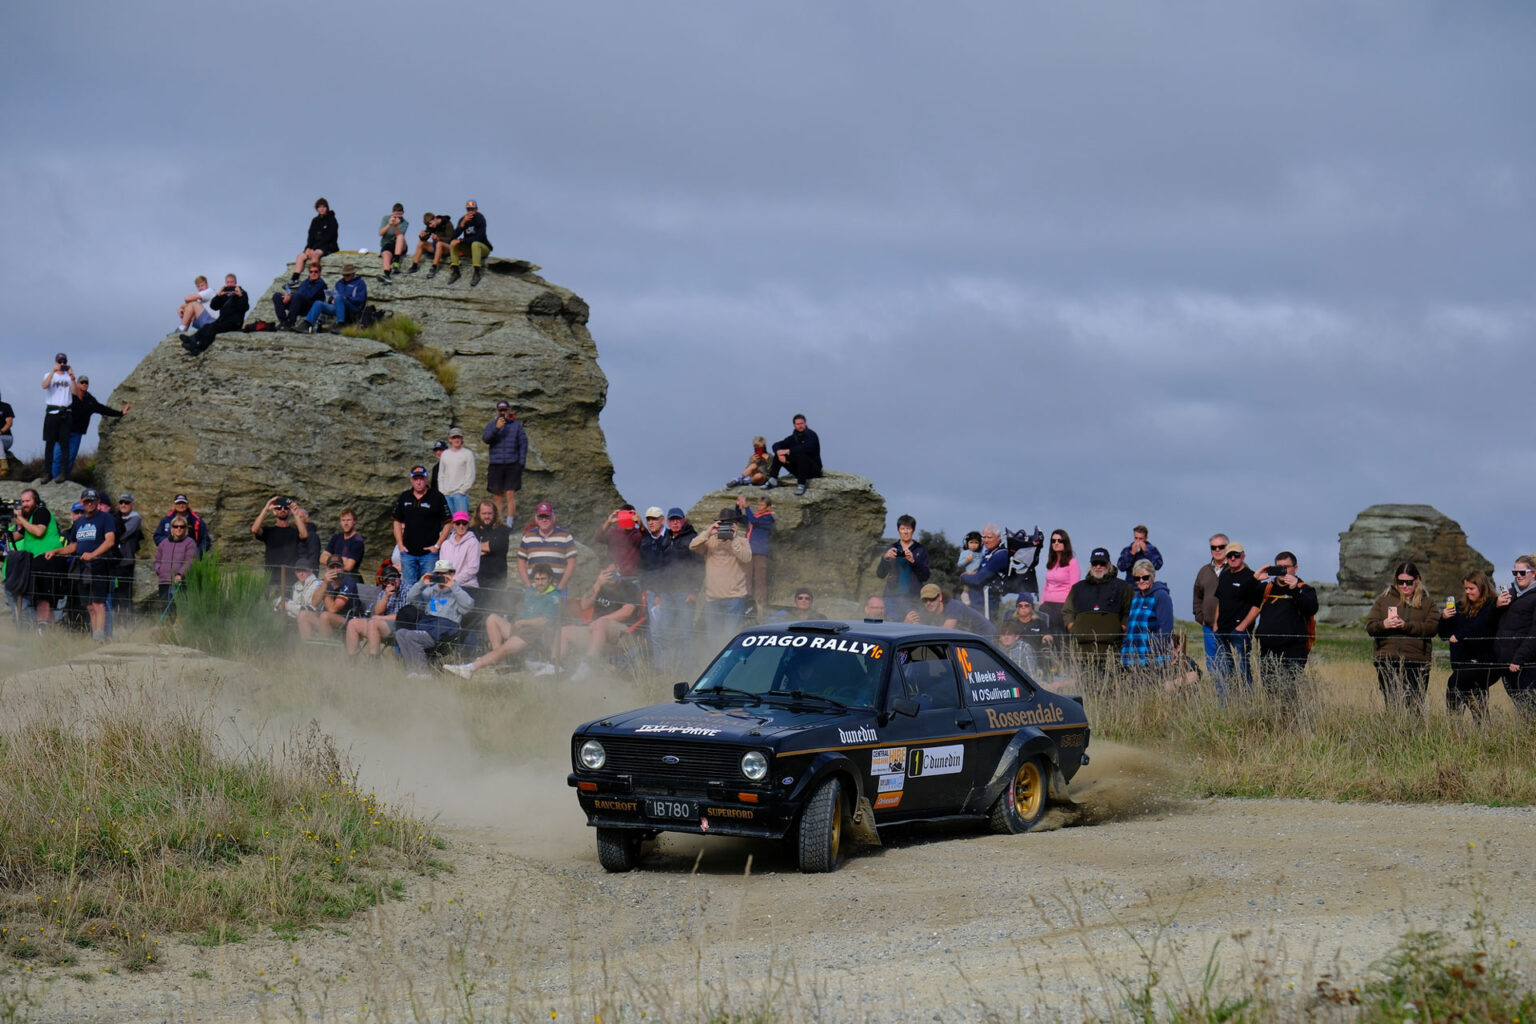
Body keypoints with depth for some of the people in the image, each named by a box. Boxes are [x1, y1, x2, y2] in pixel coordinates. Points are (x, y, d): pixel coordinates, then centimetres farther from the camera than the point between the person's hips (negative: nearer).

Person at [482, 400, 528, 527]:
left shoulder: (516, 426, 8)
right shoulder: (491, 425, 11)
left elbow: (523, 444, 6)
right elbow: (485, 438, -6)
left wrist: (521, 463, -3)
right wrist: (496, 428, -22)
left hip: (512, 465, -2)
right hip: (495, 465, 2)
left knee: (510, 494, -9)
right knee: (497, 496, 3)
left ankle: (510, 524, -11)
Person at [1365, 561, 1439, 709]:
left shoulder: (1426, 603, 11)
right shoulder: (1384, 600, 14)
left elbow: (1432, 627, -5)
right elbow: (1369, 627, 7)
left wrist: (1406, 625, -15)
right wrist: (1384, 625, -15)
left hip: (1416, 663, -1)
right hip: (1387, 662, 1)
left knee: (1414, 705, -4)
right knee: (1392, 705, -4)